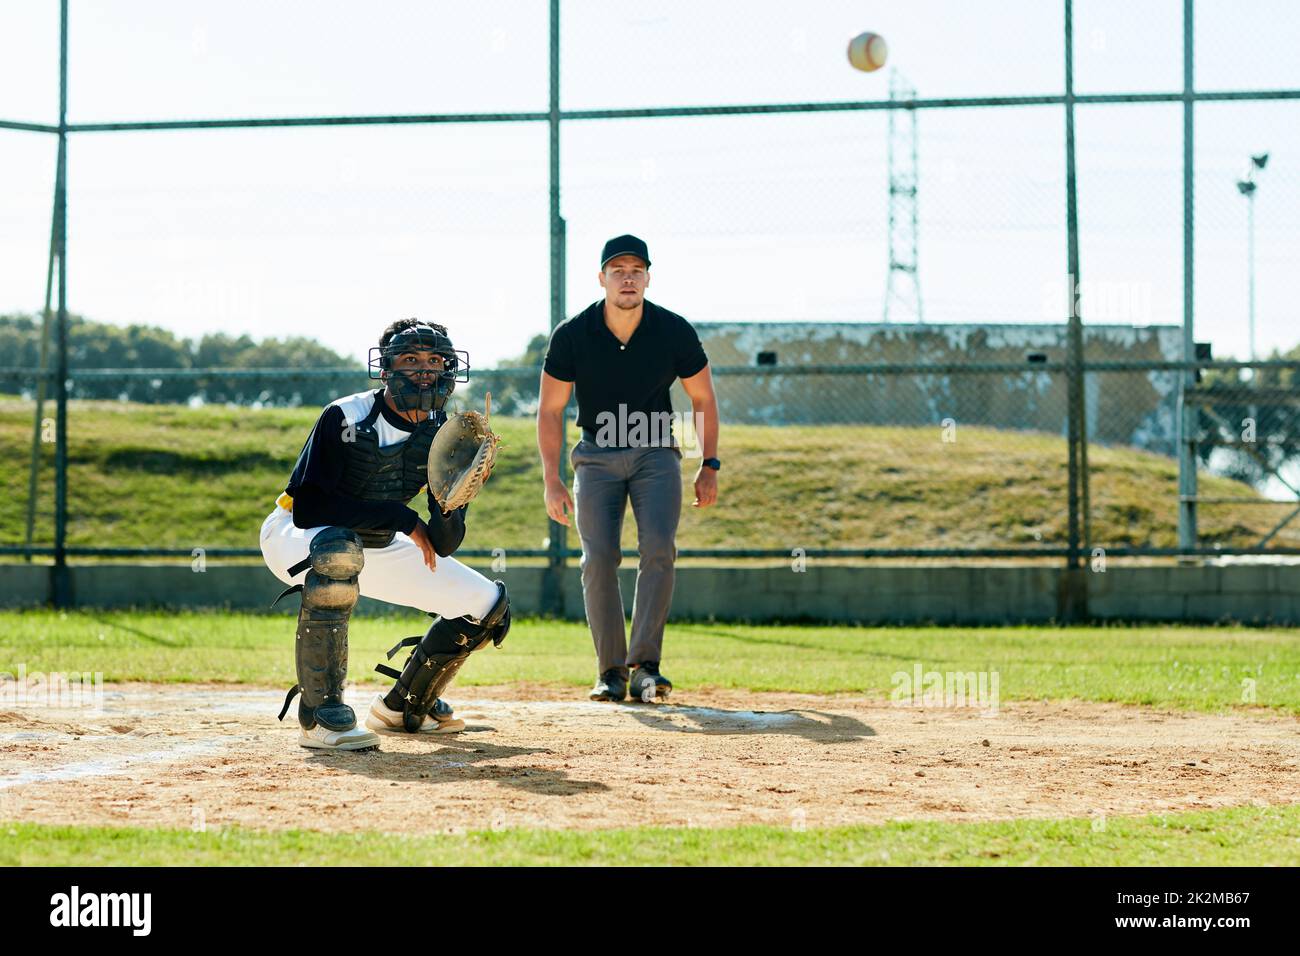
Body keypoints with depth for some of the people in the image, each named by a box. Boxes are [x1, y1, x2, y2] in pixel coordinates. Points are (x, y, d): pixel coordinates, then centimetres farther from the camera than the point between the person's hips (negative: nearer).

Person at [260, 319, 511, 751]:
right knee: (338, 552, -43)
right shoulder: (344, 418, -24)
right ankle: (320, 716, -36)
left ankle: (403, 706, 21)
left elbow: (442, 545, -11)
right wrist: (399, 516, -31)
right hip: (294, 537, -6)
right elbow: (307, 509, -31)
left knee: (488, 605, 1)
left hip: (376, 545, 7)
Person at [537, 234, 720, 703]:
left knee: (658, 548, -20)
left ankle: (645, 665, -21)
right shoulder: (572, 336, -14)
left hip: (656, 451, 0)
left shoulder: (674, 332, -13)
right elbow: (550, 409, -5)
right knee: (599, 558, -12)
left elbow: (703, 399, 2)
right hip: (597, 455, 0)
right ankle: (611, 670, -3)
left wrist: (709, 466, -4)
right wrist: (552, 481, -12)